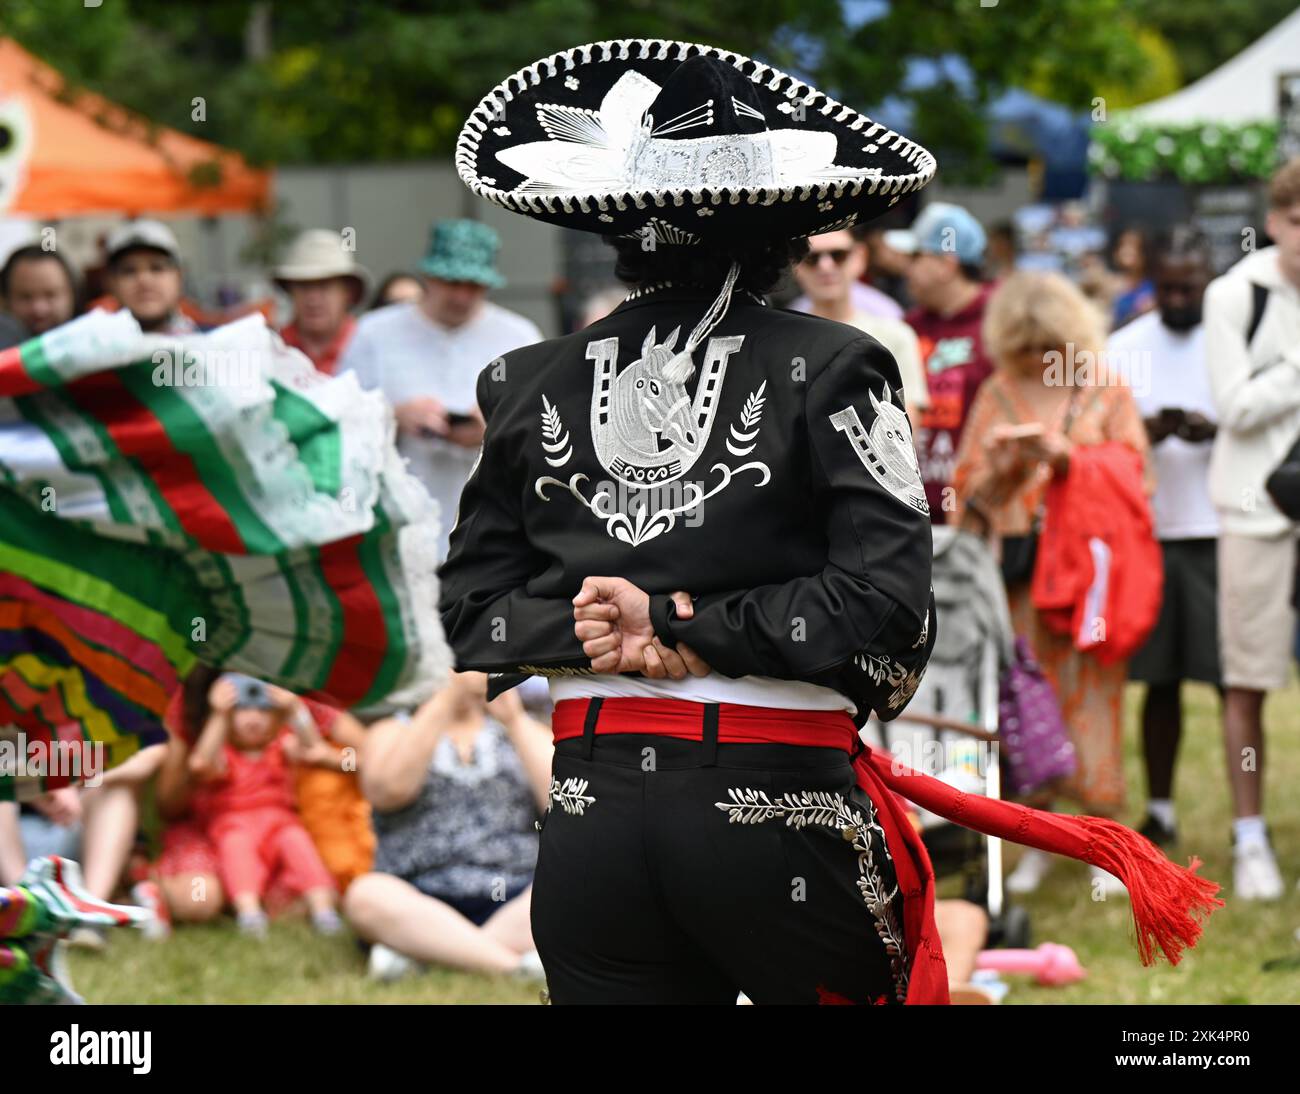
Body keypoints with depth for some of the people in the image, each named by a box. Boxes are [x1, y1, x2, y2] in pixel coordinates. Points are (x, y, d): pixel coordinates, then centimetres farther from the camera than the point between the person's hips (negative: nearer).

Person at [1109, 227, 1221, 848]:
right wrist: (1147, 433, -12)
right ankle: (1159, 810, 16)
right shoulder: (1126, 348, 10)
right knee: (1160, 679, 7)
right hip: (1149, 533, 2)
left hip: (1221, 534, -2)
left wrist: (1215, 431, -19)